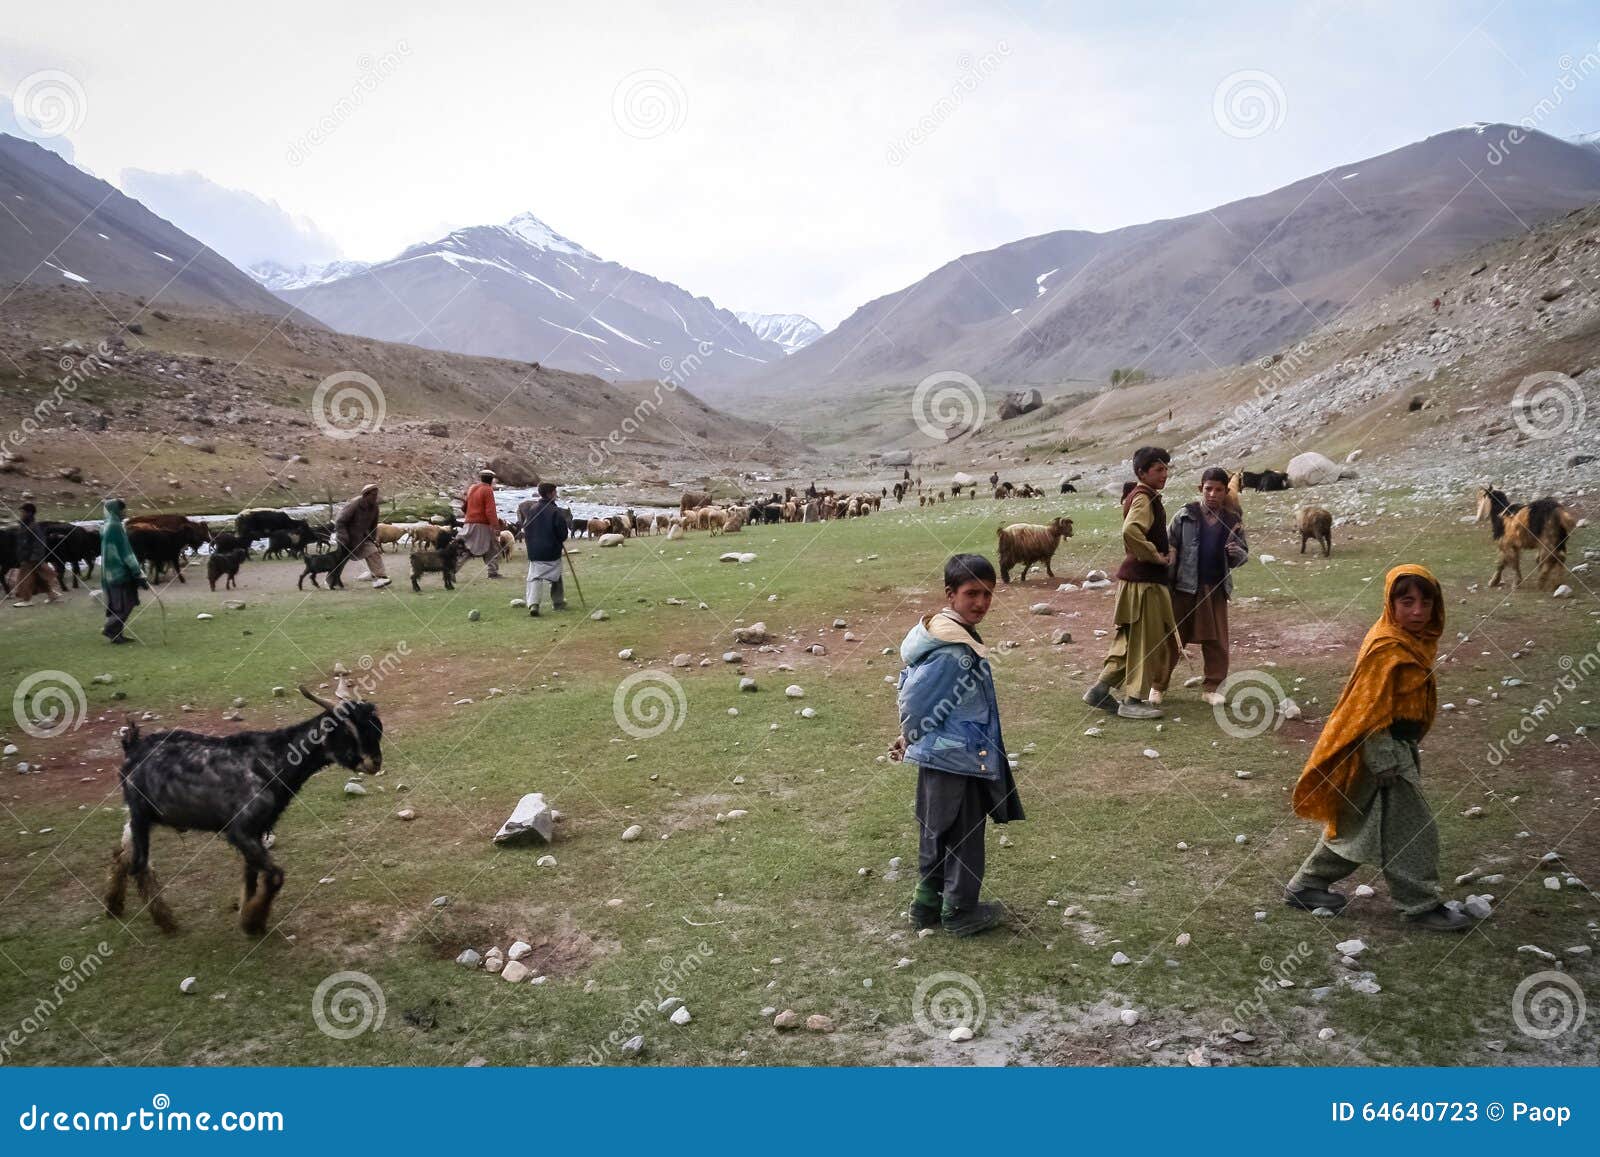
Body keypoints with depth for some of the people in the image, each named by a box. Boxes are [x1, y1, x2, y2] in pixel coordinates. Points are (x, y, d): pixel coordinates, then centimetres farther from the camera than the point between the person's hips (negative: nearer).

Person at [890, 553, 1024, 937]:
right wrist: (912, 737, -6)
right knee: (964, 836, 8)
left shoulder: (936, 630, 5)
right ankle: (959, 912, 23)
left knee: (936, 833, 21)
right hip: (957, 758, -10)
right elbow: (915, 699, -25)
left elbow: (910, 692, 13)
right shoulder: (955, 650, -26)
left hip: (935, 758, 10)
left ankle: (927, 905, 34)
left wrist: (911, 736, 15)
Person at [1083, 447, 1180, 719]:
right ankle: (1133, 701, 6)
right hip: (1143, 581, -10)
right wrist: (1155, 556, -22)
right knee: (1146, 641, -2)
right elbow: (1130, 532, -35)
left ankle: (1100, 689, 18)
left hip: (1148, 579, 10)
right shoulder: (1143, 499, -16)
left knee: (1131, 639, 15)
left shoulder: (1148, 498, 16)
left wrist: (1166, 551, 11)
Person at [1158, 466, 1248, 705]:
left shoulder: (1232, 521, 5)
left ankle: (1211, 687, 18)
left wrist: (1237, 552, -13)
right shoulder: (1185, 516, -4)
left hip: (1216, 589, 3)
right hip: (1185, 587, -3)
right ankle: (1158, 686, 16)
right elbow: (1168, 546, -4)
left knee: (1217, 642, 5)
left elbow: (1243, 555, 11)